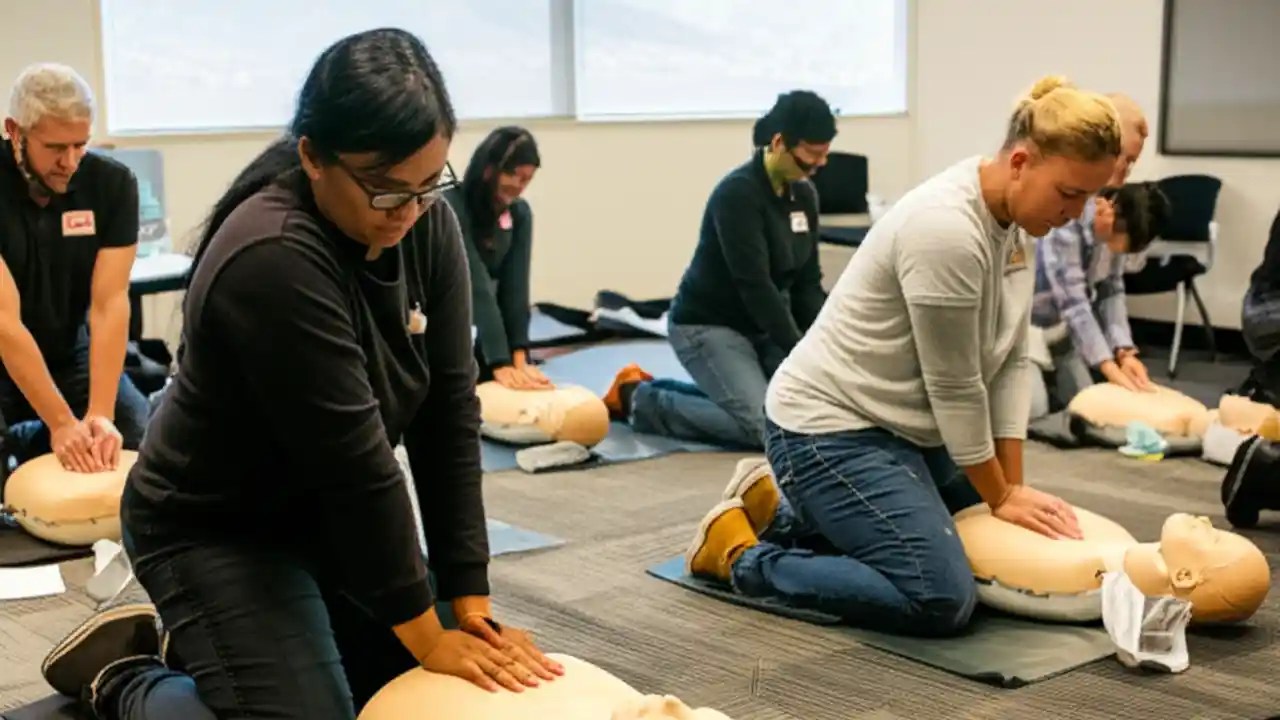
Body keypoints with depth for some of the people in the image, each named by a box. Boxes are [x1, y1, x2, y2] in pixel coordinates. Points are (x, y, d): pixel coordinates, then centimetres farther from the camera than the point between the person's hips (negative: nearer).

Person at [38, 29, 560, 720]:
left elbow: (450, 412, -11)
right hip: (217, 530, -7)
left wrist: (470, 604, -12)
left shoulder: (427, 228, -11)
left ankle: (189, 641, 24)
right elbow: (354, 460, -30)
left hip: (328, 513, 8)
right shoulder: (272, 260, -33)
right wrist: (427, 636, -23)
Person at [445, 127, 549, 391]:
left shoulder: (519, 214, -4)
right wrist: (500, 365, -38)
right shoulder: (451, 207, -24)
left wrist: (519, 358, -24)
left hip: (475, 332, 6)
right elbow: (478, 286, -32)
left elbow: (516, 287, -13)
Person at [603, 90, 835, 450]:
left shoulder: (804, 194, 1)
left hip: (761, 326, 9)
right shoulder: (738, 193, -23)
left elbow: (808, 282, 5)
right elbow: (754, 284, -26)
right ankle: (638, 398, -4)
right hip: (706, 326, -9)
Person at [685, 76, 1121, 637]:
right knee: (941, 599, -18)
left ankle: (782, 514, 23)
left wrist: (1013, 488, 1)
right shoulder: (947, 230, -27)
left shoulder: (1013, 220, 3)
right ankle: (742, 555, -1)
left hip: (899, 424, 10)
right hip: (829, 427, -10)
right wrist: (1001, 498, -8)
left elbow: (1010, 361, 5)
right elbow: (956, 387, -20)